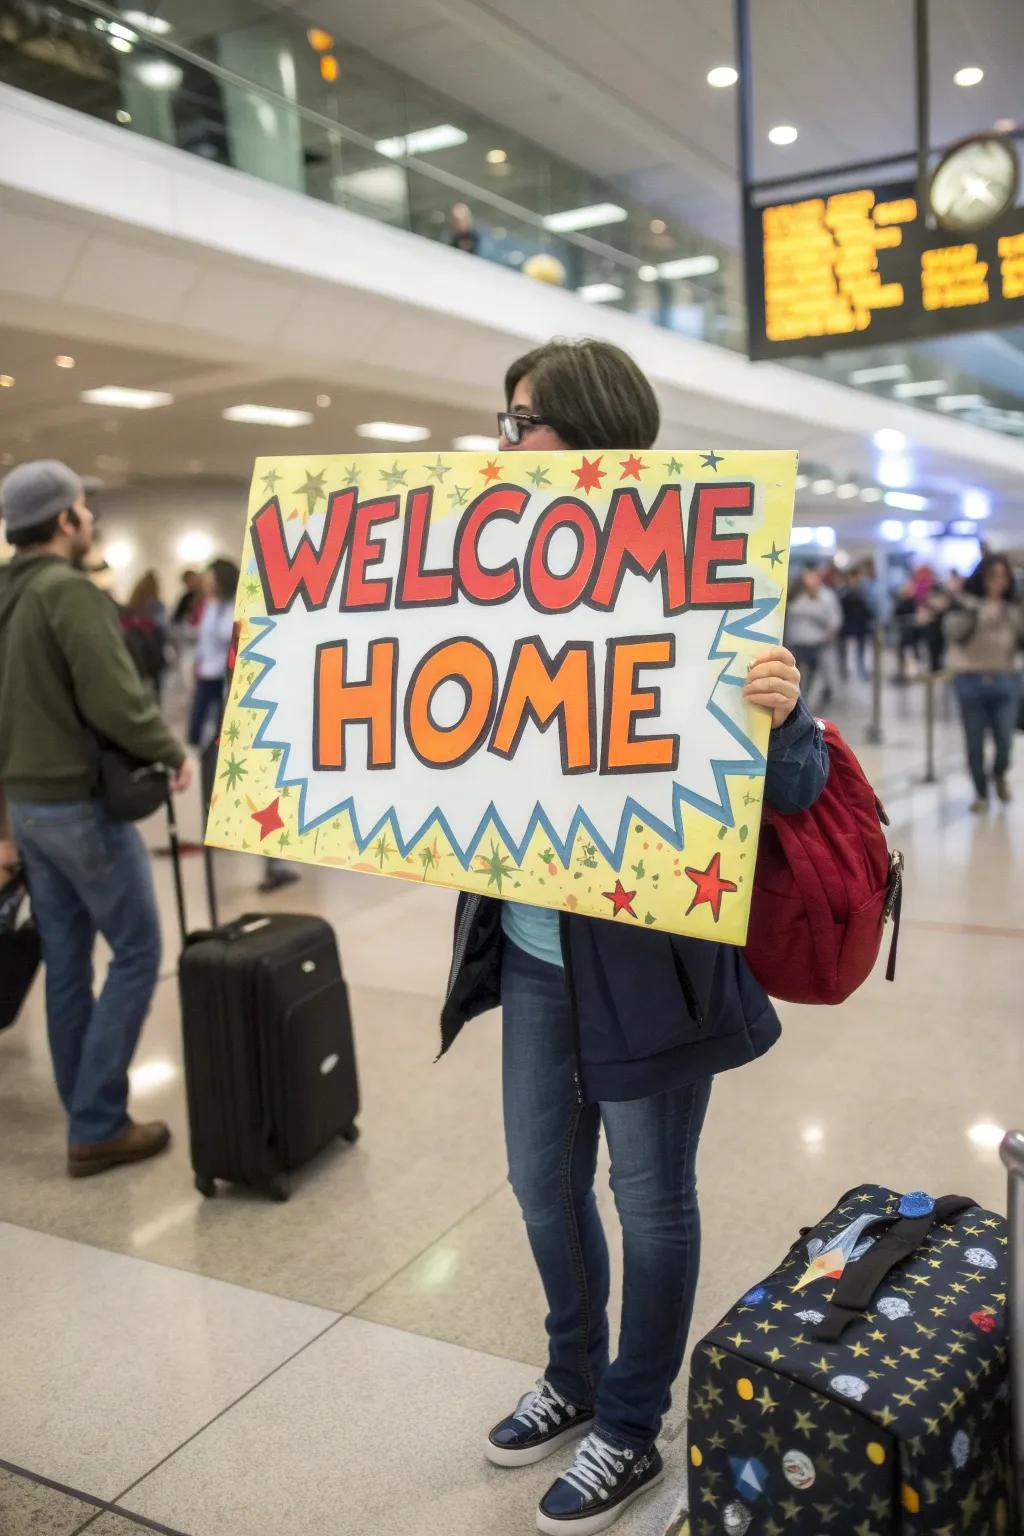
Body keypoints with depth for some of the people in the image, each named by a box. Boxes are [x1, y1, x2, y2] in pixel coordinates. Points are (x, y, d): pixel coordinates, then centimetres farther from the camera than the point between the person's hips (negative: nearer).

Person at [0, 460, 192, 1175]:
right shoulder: (69, 590, -16)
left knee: (67, 962, 13)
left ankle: (89, 1114, 22)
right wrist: (172, 752, -8)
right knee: (136, 954, 1)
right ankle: (98, 1127, 3)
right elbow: (113, 700, -24)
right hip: (81, 801, -9)